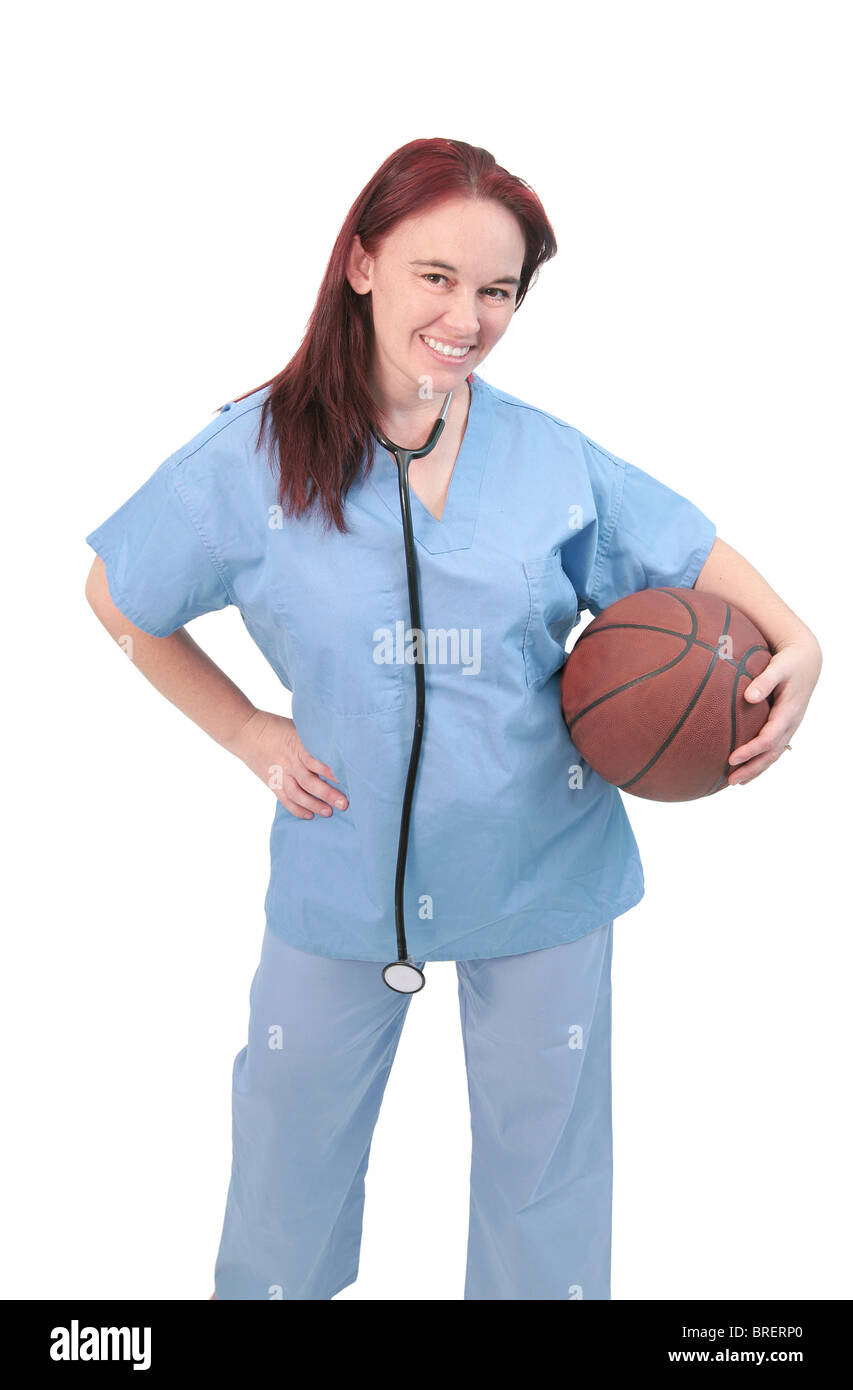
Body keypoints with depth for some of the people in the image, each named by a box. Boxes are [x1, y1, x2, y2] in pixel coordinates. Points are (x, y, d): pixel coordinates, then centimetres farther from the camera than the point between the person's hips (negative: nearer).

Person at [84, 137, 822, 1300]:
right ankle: (267, 1285, 52)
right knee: (293, 1118, 22)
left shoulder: (553, 457, -7)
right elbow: (119, 598, 1)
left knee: (544, 1134, 18)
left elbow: (691, 555, 4)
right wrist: (250, 734, -2)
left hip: (544, 865, 1)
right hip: (345, 866, 0)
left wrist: (798, 644, -14)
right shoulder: (257, 455, -11)